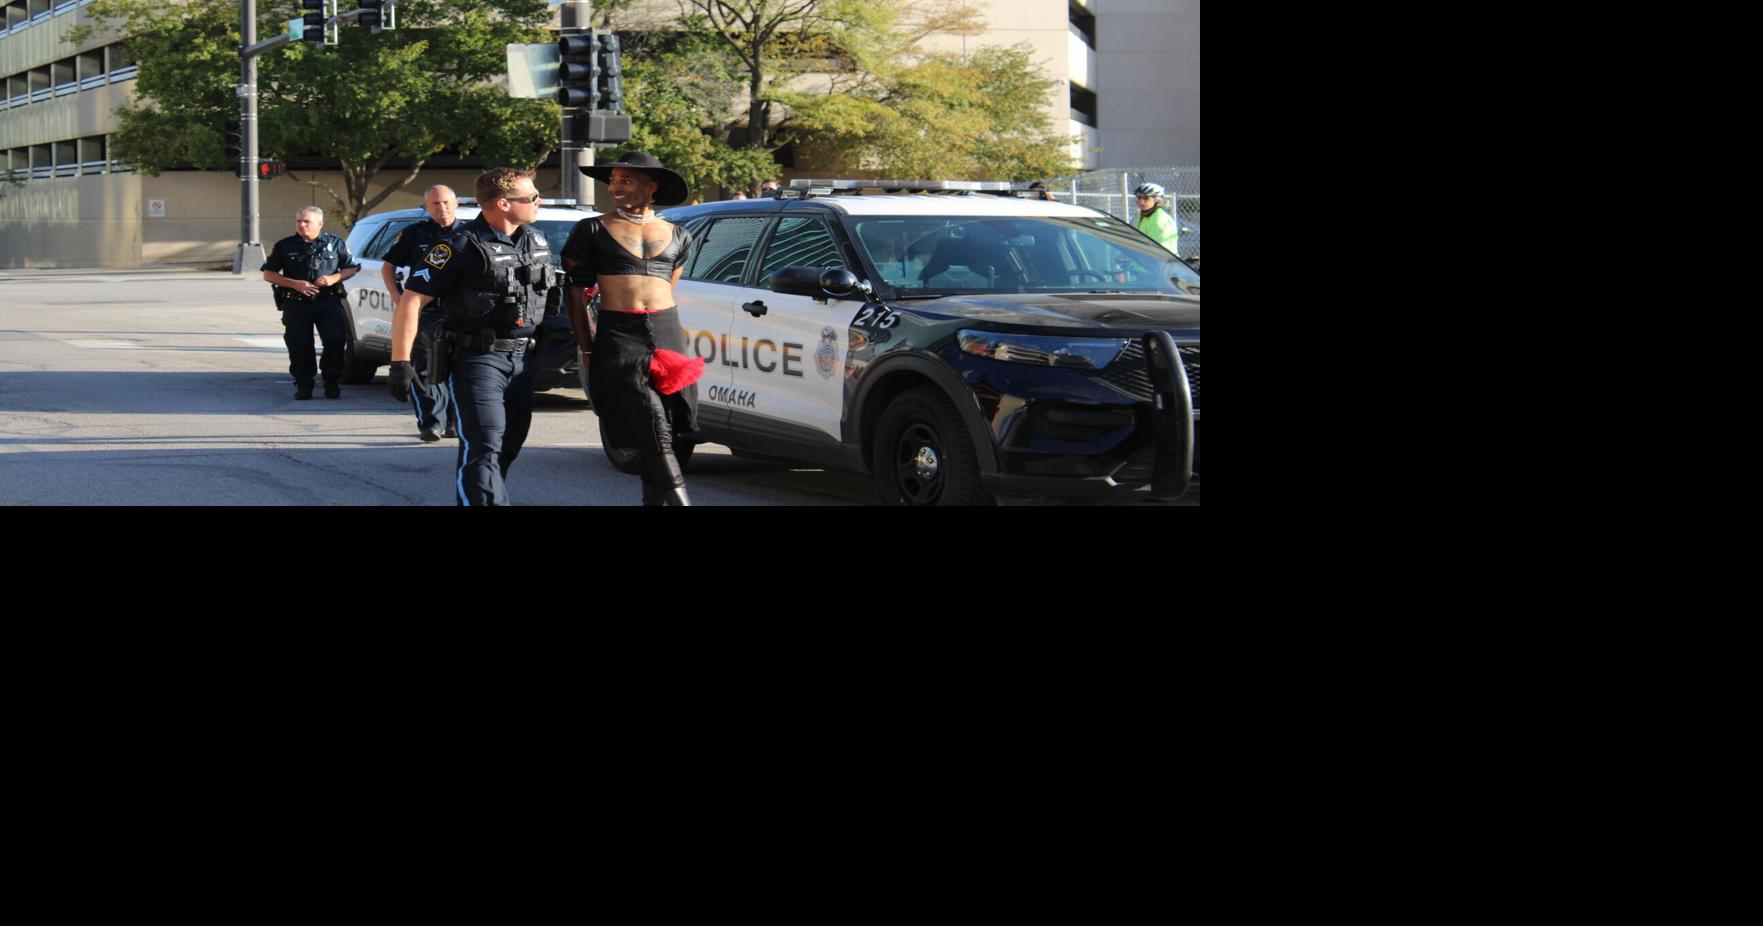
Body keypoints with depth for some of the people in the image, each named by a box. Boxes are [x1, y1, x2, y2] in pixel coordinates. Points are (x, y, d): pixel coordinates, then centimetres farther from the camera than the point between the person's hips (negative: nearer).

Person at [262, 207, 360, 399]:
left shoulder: (335, 244, 11)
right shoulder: (285, 246, 9)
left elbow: (352, 268, 13)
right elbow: (268, 274, 6)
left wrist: (334, 278, -7)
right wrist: (295, 284, -8)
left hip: (328, 302, 0)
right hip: (296, 305, 0)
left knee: (335, 340, -13)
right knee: (299, 346, -4)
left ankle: (332, 383, 2)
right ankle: (303, 385, 9)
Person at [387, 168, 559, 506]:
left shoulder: (537, 242, 10)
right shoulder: (461, 245, -12)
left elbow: (547, 293, 24)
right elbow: (411, 301, -12)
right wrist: (400, 362, -18)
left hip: (524, 360, 7)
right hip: (478, 359, -7)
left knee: (509, 446, 12)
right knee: (484, 448, -16)